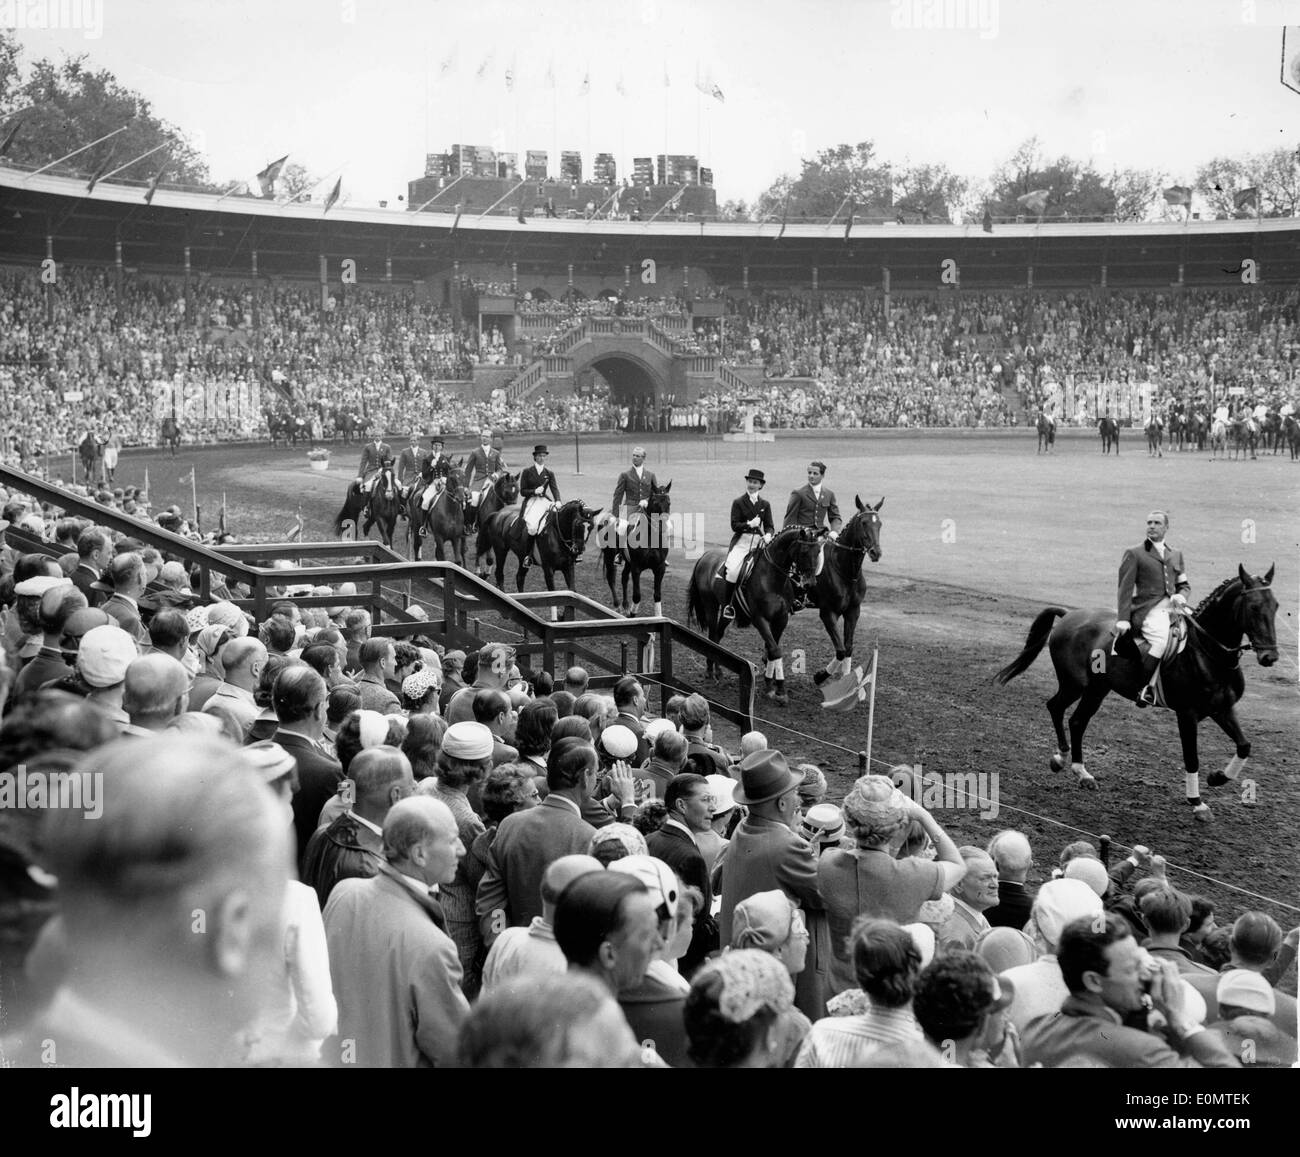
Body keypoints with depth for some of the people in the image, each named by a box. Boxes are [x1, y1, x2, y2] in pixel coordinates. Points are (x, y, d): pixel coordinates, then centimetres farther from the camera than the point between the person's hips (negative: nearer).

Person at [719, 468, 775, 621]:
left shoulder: (765, 504, 13)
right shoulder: (738, 503, 5)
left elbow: (769, 525, 8)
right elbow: (734, 525, -3)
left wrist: (768, 535, -14)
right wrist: (749, 524, -20)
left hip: (759, 541, 3)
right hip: (742, 541, -3)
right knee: (732, 569, -22)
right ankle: (727, 605, -11)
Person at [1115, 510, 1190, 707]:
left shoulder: (1176, 555, 24)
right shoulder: (1134, 554, 8)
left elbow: (1184, 585, 28)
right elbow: (1125, 588, 1)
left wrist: (1181, 596, 2)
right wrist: (1123, 619, -9)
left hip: (1172, 608, 7)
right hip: (1147, 610, -6)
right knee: (1161, 638, -34)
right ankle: (1146, 687, -28)